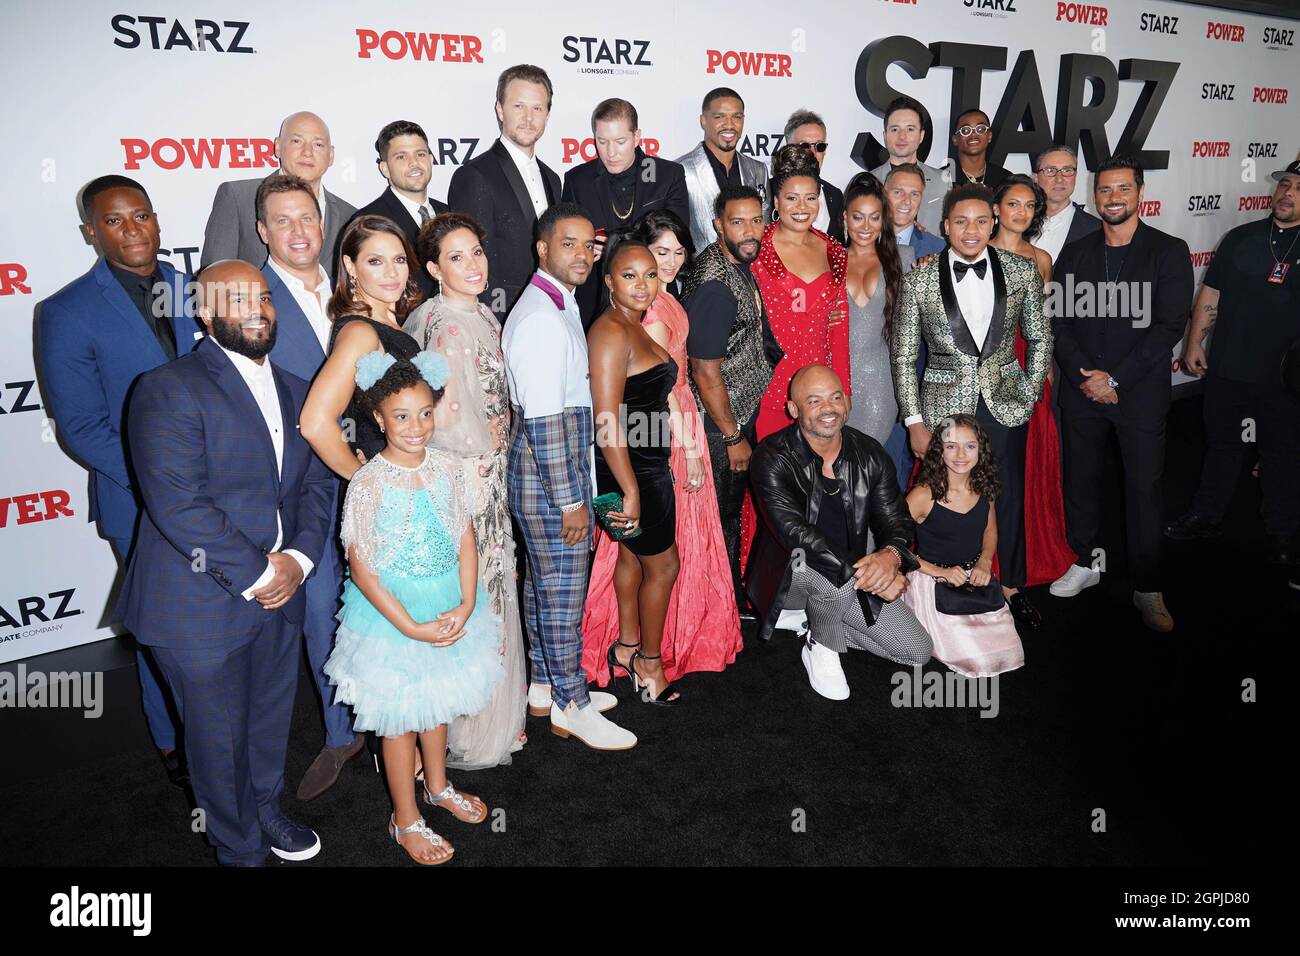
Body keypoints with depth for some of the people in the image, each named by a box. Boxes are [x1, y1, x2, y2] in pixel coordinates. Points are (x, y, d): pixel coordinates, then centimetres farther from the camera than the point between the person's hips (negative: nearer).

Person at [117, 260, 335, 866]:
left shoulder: (294, 391, 10)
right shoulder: (169, 389, -14)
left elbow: (318, 484, 9)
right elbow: (178, 504, -22)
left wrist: (299, 557, -8)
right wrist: (256, 575, -18)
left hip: (279, 596, 6)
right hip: (203, 604, -6)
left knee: (270, 720, 23)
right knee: (220, 736, 12)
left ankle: (267, 813, 49)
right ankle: (240, 849, 36)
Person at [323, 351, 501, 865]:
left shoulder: (447, 466, -5)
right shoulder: (367, 483, -18)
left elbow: (466, 539, -2)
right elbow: (362, 569, -16)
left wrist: (466, 605, -13)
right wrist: (411, 627, -19)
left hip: (449, 605, 5)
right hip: (392, 611, -4)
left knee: (436, 702, 23)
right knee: (399, 715, 11)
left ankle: (437, 786, 47)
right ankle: (405, 819, 31)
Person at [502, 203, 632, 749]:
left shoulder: (557, 305, 12)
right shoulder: (543, 317, -20)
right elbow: (543, 421, -24)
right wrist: (570, 499, -21)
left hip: (543, 473, 10)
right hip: (550, 479, -10)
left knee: (544, 582, 19)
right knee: (563, 590, 1)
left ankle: (545, 685, 33)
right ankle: (570, 706, 16)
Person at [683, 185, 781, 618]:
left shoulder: (741, 264, 3)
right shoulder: (714, 286, -26)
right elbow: (706, 374, -23)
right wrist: (733, 438, -16)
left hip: (747, 407, 9)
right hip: (723, 420, -9)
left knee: (735, 507, 21)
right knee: (724, 516, 7)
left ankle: (735, 596, 37)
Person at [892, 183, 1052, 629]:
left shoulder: (1022, 271, 0)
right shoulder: (919, 279, -6)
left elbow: (1040, 339, 10)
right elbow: (903, 356, -3)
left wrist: (1029, 395, 3)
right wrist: (914, 421, -5)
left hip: (1006, 406, 2)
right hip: (945, 407, -2)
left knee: (1010, 498, 13)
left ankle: (1011, 586, 33)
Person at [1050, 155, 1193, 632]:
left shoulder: (1169, 251, -2)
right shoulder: (1075, 254, 7)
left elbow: (1169, 326, -9)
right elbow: (1060, 321, 3)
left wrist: (1115, 378, -15)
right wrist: (1084, 375, -11)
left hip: (1141, 391, -3)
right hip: (1082, 390, 3)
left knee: (1144, 487, 2)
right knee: (1081, 479, 11)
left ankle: (1147, 589, 12)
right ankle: (1084, 562, 29)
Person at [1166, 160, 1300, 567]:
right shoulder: (1241, 238, 4)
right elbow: (1210, 294, 7)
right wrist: (1194, 344, 2)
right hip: (1226, 368, 2)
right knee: (1221, 443, 15)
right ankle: (1205, 517, 29)